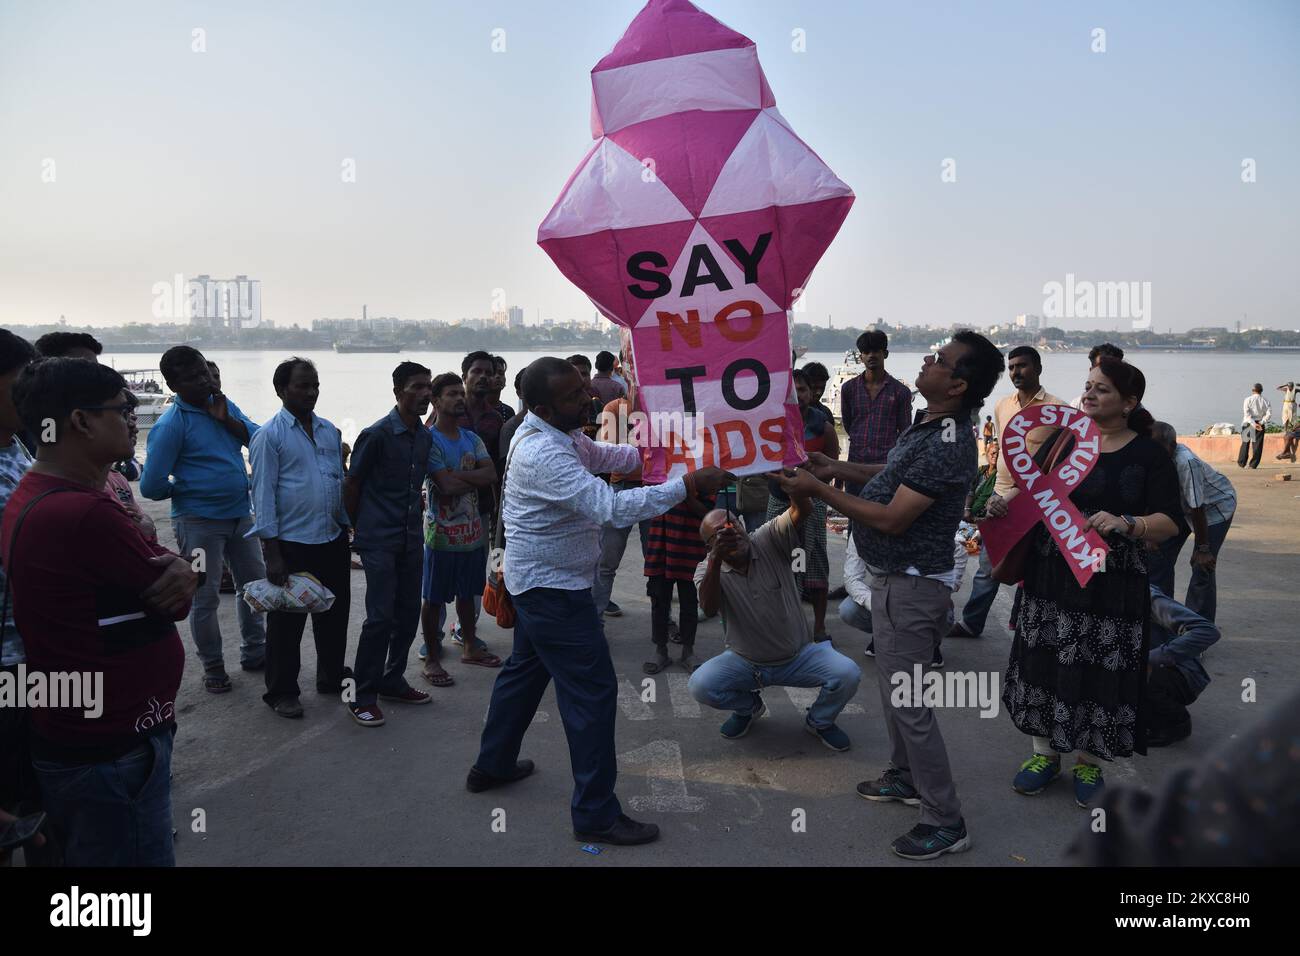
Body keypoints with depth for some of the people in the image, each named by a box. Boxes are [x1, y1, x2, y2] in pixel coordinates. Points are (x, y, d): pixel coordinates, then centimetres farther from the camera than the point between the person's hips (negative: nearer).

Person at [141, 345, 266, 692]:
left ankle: (254, 651, 33)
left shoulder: (223, 404, 4)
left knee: (255, 584, 16)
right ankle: (212, 667, 21)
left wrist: (226, 419, -14)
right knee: (205, 598, 4)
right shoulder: (171, 424, -16)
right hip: (199, 521, -6)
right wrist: (188, 490, 0)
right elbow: (152, 485, -16)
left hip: (240, 514, 7)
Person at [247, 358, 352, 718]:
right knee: (286, 623, 6)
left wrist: (348, 530, 15)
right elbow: (263, 495, -10)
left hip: (333, 540, 6)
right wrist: (272, 553, -14)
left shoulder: (330, 431, 9)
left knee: (334, 614, 17)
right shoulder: (270, 435, -9)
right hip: (292, 543, -6)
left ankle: (332, 677, 34)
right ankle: (281, 692, 21)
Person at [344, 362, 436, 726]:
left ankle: (392, 681, 28)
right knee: (380, 617, -7)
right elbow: (352, 485, -5)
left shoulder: (425, 437, 8)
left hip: (411, 538, 7)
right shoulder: (377, 435, -13)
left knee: (408, 613, 12)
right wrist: (358, 529, 2)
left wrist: (414, 513, 16)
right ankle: (364, 697, 5)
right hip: (379, 541, -7)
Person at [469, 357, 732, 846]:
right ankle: (596, 815, 4)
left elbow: (600, 456, 15)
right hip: (553, 587, -11)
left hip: (537, 580, 11)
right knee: (593, 691, -5)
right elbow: (610, 507, -36)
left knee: (525, 668, 24)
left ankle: (492, 765, 41)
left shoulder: (560, 431, 1)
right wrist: (688, 485, -34)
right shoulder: (544, 455, -30)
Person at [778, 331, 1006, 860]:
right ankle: (906, 776, 41)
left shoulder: (947, 445, -27)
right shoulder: (930, 424, 5)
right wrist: (841, 469, 11)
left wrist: (819, 490, -21)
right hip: (894, 578, 10)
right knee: (893, 685, 23)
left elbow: (890, 519, -27)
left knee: (907, 702, -2)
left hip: (911, 587, -10)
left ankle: (946, 822, 11)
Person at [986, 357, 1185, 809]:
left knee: (1099, 669, 5)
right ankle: (1045, 752, 29)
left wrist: (1128, 525, -28)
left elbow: (1170, 522, -10)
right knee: (1043, 662, 9)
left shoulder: (1148, 455, -4)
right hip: (1049, 578, 3)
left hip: (1111, 585, -3)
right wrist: (1003, 501, -10)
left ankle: (1089, 762, 27)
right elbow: (1029, 486, 11)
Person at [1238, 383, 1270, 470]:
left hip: (1249, 424, -1)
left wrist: (1253, 424, -17)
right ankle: (1254, 464, 3)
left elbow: (1247, 413, -14)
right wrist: (1261, 422, -6)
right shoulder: (1265, 401, 2)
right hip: (1260, 425, 1)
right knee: (1257, 444, 5)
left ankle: (1241, 463, 12)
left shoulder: (1248, 399, -4)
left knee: (1245, 443, 10)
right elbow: (1269, 413, -8)